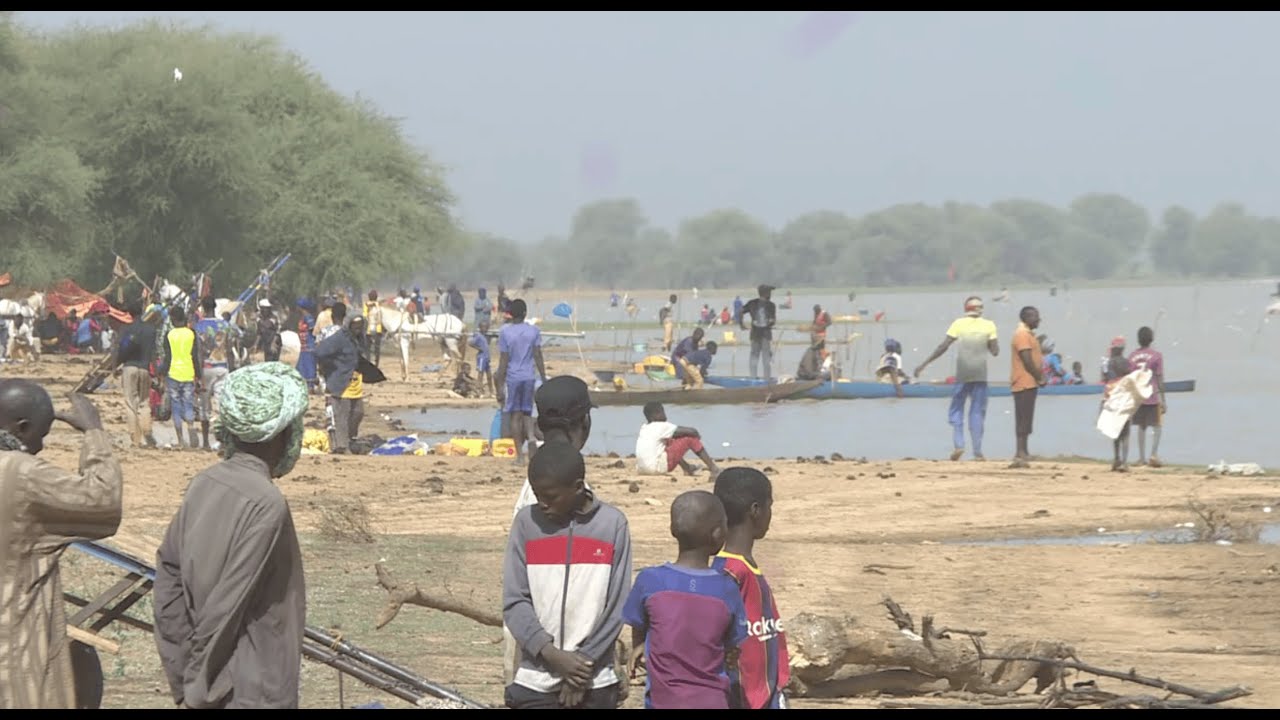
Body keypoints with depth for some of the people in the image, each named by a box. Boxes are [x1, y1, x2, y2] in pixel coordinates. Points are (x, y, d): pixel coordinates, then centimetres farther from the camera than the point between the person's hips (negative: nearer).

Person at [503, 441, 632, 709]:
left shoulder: (612, 524, -3)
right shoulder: (527, 523, 0)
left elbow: (617, 607, -3)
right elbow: (514, 602, -2)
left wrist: (583, 662, -8)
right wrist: (551, 654, -13)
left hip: (594, 684, -1)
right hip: (535, 683, 1)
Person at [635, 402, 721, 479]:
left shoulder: (643, 428, 15)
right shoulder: (661, 427, -7)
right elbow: (692, 431, -6)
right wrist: (697, 434, 15)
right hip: (657, 468, -8)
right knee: (690, 438, 0)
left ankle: (687, 468, 40)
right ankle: (714, 469, 3)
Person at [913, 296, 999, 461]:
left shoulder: (959, 324, 0)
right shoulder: (989, 325, 3)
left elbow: (943, 346, -4)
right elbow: (995, 351, 3)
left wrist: (924, 364, 0)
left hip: (963, 373, -1)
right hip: (980, 373, 1)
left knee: (956, 409, 10)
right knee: (978, 411, 7)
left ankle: (958, 444, -8)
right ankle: (977, 451, 2)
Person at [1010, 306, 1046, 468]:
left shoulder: (1028, 334, 19)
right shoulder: (1023, 335, -13)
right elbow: (1027, 360, -19)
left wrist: (1039, 377, 13)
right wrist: (1040, 378, -13)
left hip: (1028, 383, 10)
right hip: (1025, 382, -10)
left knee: (1025, 420, 11)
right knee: (1024, 419, -11)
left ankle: (1023, 453, 14)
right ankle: (1021, 454, -12)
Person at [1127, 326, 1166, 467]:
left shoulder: (1133, 356, 5)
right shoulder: (1156, 355, -6)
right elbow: (1160, 379, -8)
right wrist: (1163, 400, -5)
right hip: (1153, 397, -4)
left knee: (1141, 427, 10)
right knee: (1156, 426, 3)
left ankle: (1142, 458, 9)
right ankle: (1154, 455, -9)